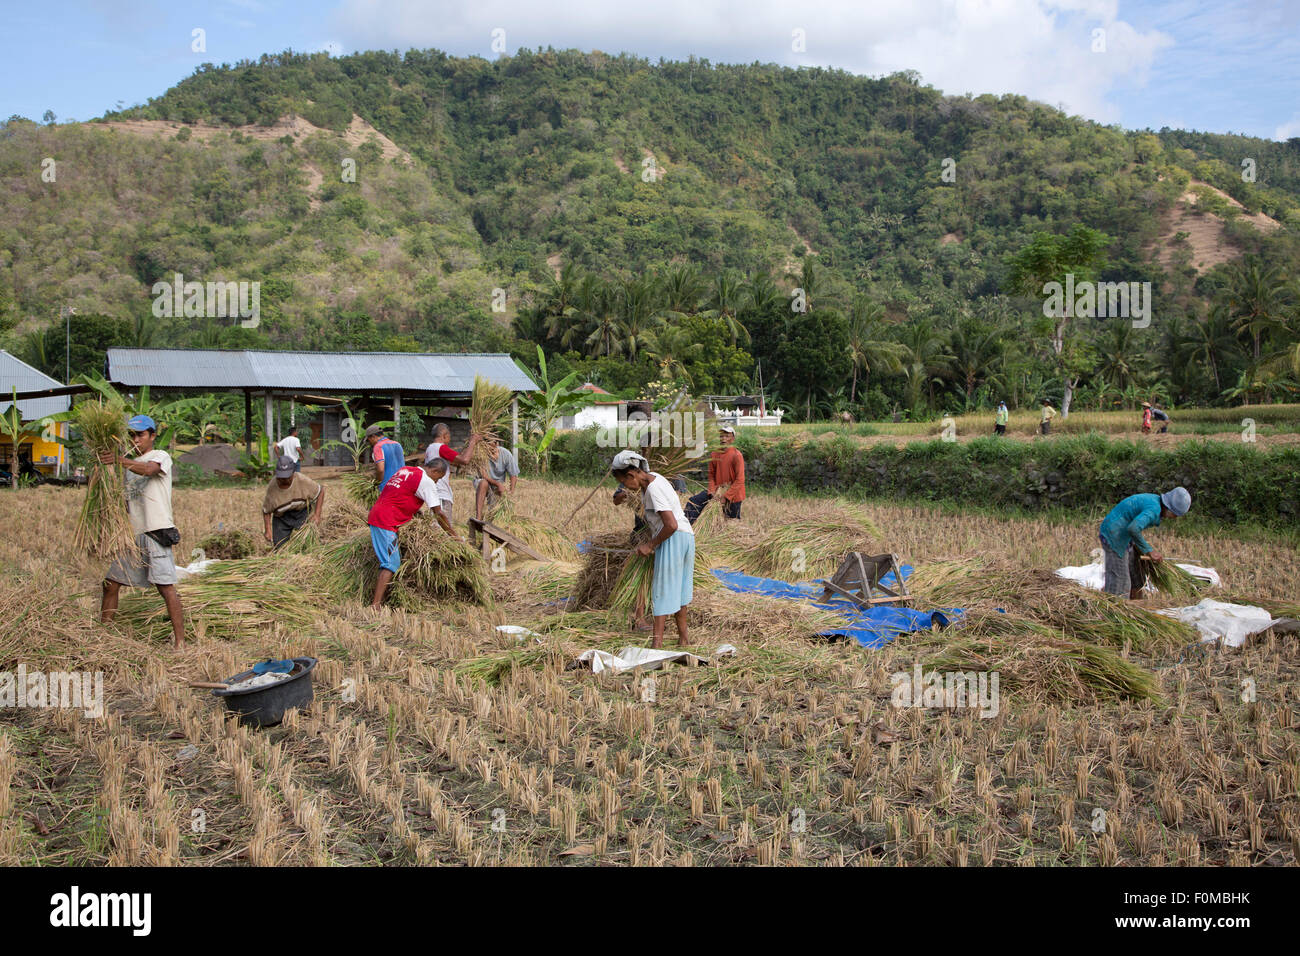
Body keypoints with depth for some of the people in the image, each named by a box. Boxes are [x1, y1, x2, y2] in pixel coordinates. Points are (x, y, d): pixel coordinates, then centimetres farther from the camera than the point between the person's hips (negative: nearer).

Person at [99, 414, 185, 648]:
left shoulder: (161, 456, 0)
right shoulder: (130, 465, 23)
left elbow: (148, 469, -24)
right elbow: (127, 502, 23)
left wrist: (118, 460, -36)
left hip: (156, 531, -8)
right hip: (131, 533, 8)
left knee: (165, 585, -12)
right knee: (110, 582, 8)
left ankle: (179, 640, -11)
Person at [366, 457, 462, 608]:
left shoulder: (404, 470, 18)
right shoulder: (426, 481, -7)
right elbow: (438, 514, -6)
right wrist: (455, 536, 0)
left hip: (375, 516, 9)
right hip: (386, 522, -9)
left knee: (392, 561, 13)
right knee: (391, 564, -11)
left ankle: (376, 599, 14)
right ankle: (376, 604, -18)